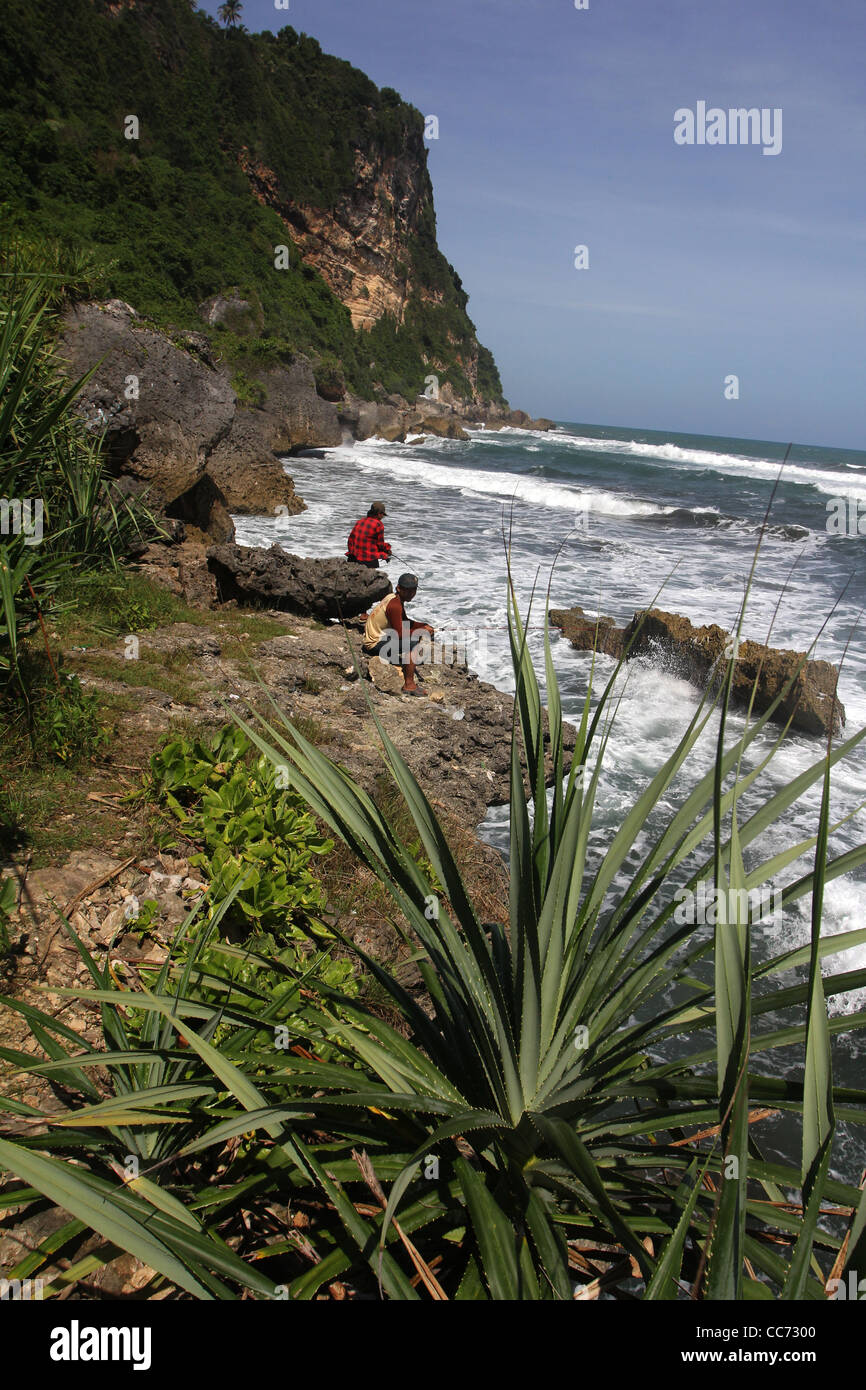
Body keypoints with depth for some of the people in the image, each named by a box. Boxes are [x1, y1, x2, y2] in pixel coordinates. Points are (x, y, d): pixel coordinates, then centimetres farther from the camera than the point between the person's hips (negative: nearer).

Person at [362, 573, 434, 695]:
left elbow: (405, 622, 19)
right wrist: (422, 630, -12)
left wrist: (424, 626, 4)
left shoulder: (393, 598, 7)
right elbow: (400, 634, -24)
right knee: (414, 644, -25)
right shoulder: (394, 605, -23)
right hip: (374, 646, -11)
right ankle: (409, 685, -19)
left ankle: (409, 669, 21)